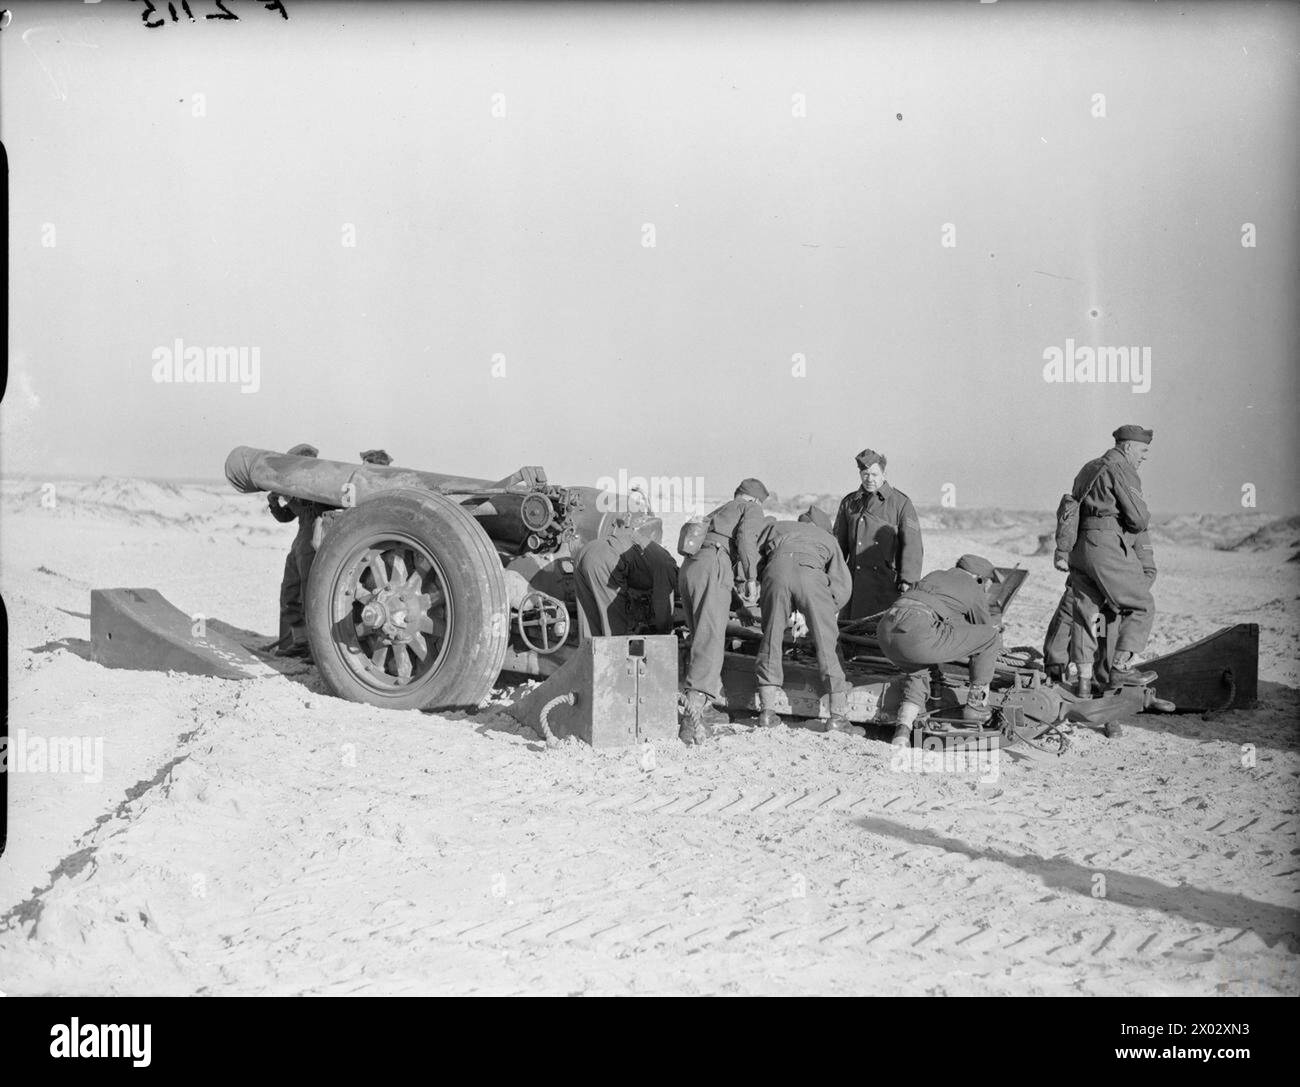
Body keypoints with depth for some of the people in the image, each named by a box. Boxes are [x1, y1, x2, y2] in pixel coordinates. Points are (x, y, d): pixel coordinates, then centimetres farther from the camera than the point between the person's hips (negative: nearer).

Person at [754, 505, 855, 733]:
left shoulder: (776, 527, 40)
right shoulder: (827, 538, 36)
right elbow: (843, 586, 22)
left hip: (776, 568, 1)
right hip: (810, 571, -1)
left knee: (771, 637, 13)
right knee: (827, 642, 5)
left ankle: (767, 711, 15)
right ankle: (838, 716, 2)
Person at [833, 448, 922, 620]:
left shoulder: (901, 503, 2)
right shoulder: (849, 503, 15)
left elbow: (912, 546, -3)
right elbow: (839, 543, 19)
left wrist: (907, 580, -11)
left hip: (888, 583, -4)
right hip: (856, 583, 4)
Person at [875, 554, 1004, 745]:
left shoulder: (935, 575, 34)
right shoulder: (974, 589, 16)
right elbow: (987, 631, 27)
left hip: (885, 631, 7)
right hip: (918, 635, -7)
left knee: (919, 671, 38)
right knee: (992, 638, 10)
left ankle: (903, 729, 15)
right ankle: (975, 706, 23)